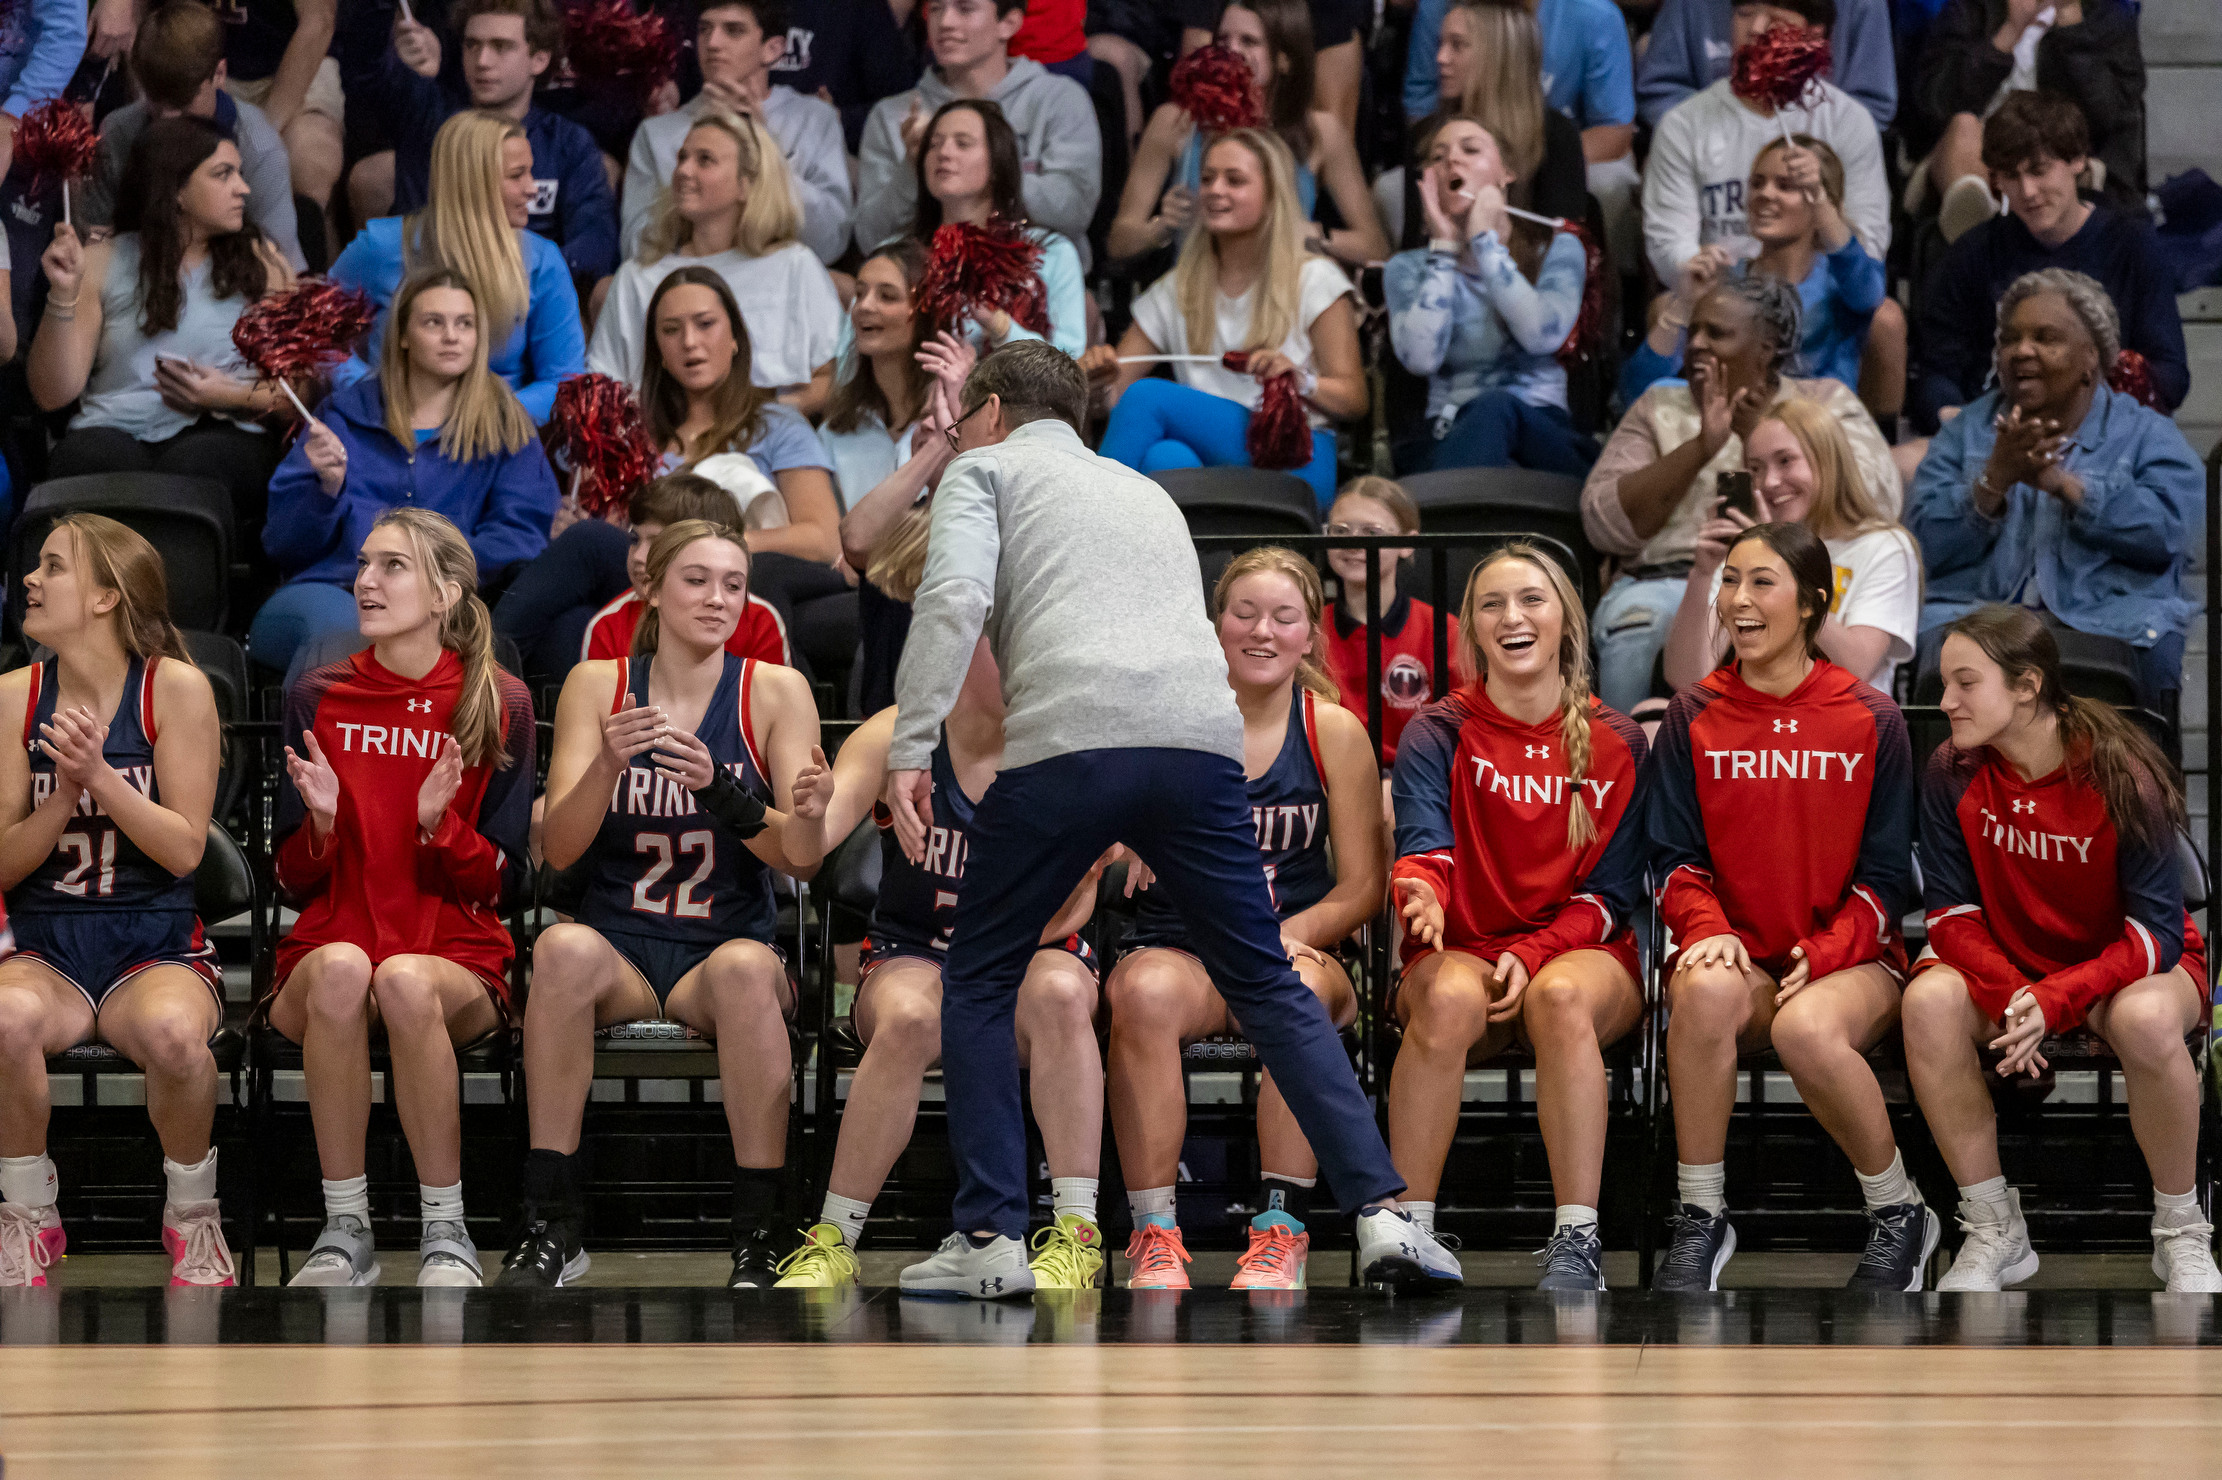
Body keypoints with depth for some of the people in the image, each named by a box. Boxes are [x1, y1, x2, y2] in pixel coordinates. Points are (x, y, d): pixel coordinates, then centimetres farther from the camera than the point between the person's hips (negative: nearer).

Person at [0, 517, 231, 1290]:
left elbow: (184, 849, -6)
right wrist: (64, 791, -14)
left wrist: (99, 774, -18)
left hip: (156, 947, -1)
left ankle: (191, 1214, -6)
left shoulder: (175, 689, -2)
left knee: (173, 1031, -38)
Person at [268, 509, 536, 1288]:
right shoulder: (317, 699, 9)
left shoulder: (499, 704, 6)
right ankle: (345, 1228, -26)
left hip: (458, 962, -1)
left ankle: (445, 1231, -23)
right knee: (340, 966, -36)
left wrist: (439, 825, -15)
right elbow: (294, 885, 9)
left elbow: (500, 884, 4)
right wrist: (320, 822, -12)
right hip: (322, 953, 1)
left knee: (405, 981, -37)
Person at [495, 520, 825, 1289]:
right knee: (564, 947, -34)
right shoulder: (597, 685, 6)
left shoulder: (775, 692, 3)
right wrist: (607, 767, -21)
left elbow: (803, 856, -5)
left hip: (729, 945, -1)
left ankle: (760, 1234, -29)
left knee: (745, 968, -36)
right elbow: (557, 849, -2)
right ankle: (551, 1225, -27)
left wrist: (720, 791, -22)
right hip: (620, 945, 1)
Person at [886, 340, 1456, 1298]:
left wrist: (909, 750, -7)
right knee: (1268, 987, 12)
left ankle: (990, 1237, 5)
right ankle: (1381, 1212, 0)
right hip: (1202, 741, 4)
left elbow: (953, 598, -2)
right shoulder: (1146, 492, 35)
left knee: (978, 984, 12)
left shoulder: (985, 470, 17)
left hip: (1066, 743, -4)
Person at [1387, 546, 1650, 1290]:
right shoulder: (1439, 733, 6)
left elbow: (1613, 891, 4)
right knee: (1450, 1001, -37)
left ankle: (1577, 1242, -39)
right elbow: (1423, 842, -11)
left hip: (1580, 956, 0)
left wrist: (1533, 955, -13)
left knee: (1561, 997, -36)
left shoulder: (1615, 741, 9)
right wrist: (1421, 891, -37)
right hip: (1460, 954, 0)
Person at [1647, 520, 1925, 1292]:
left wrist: (1822, 955, -14)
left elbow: (1886, 874, 3)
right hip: (1740, 954, 1)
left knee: (1807, 1028, -37)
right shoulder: (1694, 716, 8)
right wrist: (1708, 931, -16)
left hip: (1847, 960, -1)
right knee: (1707, 990, -37)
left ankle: (1899, 1215, -12)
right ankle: (1699, 1220, -22)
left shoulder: (1871, 721, 4)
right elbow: (1675, 857, 6)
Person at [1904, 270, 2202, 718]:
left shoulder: (2147, 435, 16)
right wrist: (1994, 481, -12)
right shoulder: (1966, 432, 20)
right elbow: (1926, 544, 4)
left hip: (2109, 617, 0)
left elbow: (2170, 529, -5)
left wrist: (2062, 484, -14)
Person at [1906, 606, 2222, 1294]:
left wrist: (2056, 1001, -34)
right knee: (1929, 1000, -30)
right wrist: (2009, 995, -28)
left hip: (2126, 961, -3)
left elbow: (2157, 929, -20)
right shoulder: (1953, 773, -11)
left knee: (2146, 1018, -38)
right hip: (2003, 961, 3)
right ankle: (1995, 1232, -16)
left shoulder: (2121, 776, -21)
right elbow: (1950, 910, -8)